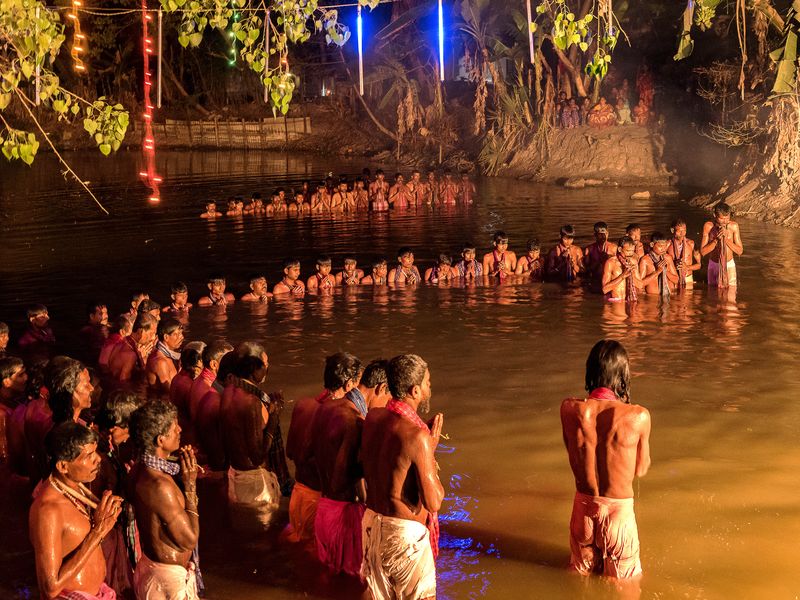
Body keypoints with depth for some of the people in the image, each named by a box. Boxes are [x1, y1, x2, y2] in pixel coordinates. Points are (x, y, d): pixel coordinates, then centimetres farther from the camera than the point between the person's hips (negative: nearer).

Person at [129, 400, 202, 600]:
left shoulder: (139, 470, 0)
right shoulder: (159, 485, -29)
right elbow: (189, 540, -23)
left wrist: (181, 472, 0)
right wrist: (190, 485, -19)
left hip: (150, 565, 9)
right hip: (170, 576, -9)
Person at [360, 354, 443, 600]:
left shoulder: (372, 417, -3)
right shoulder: (417, 436, -24)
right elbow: (433, 503, -21)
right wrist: (431, 449, -11)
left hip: (372, 522, 7)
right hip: (405, 532, -7)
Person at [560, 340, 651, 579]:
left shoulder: (569, 409, -14)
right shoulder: (638, 416, -20)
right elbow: (641, 470, -4)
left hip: (583, 508, 3)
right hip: (620, 510, -2)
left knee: (580, 576, 27)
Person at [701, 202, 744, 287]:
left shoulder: (734, 226, -8)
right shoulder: (708, 226, -10)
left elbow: (740, 251, -4)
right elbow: (702, 252, -10)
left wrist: (727, 239, -18)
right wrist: (716, 240, -23)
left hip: (729, 265, 0)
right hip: (714, 265, 0)